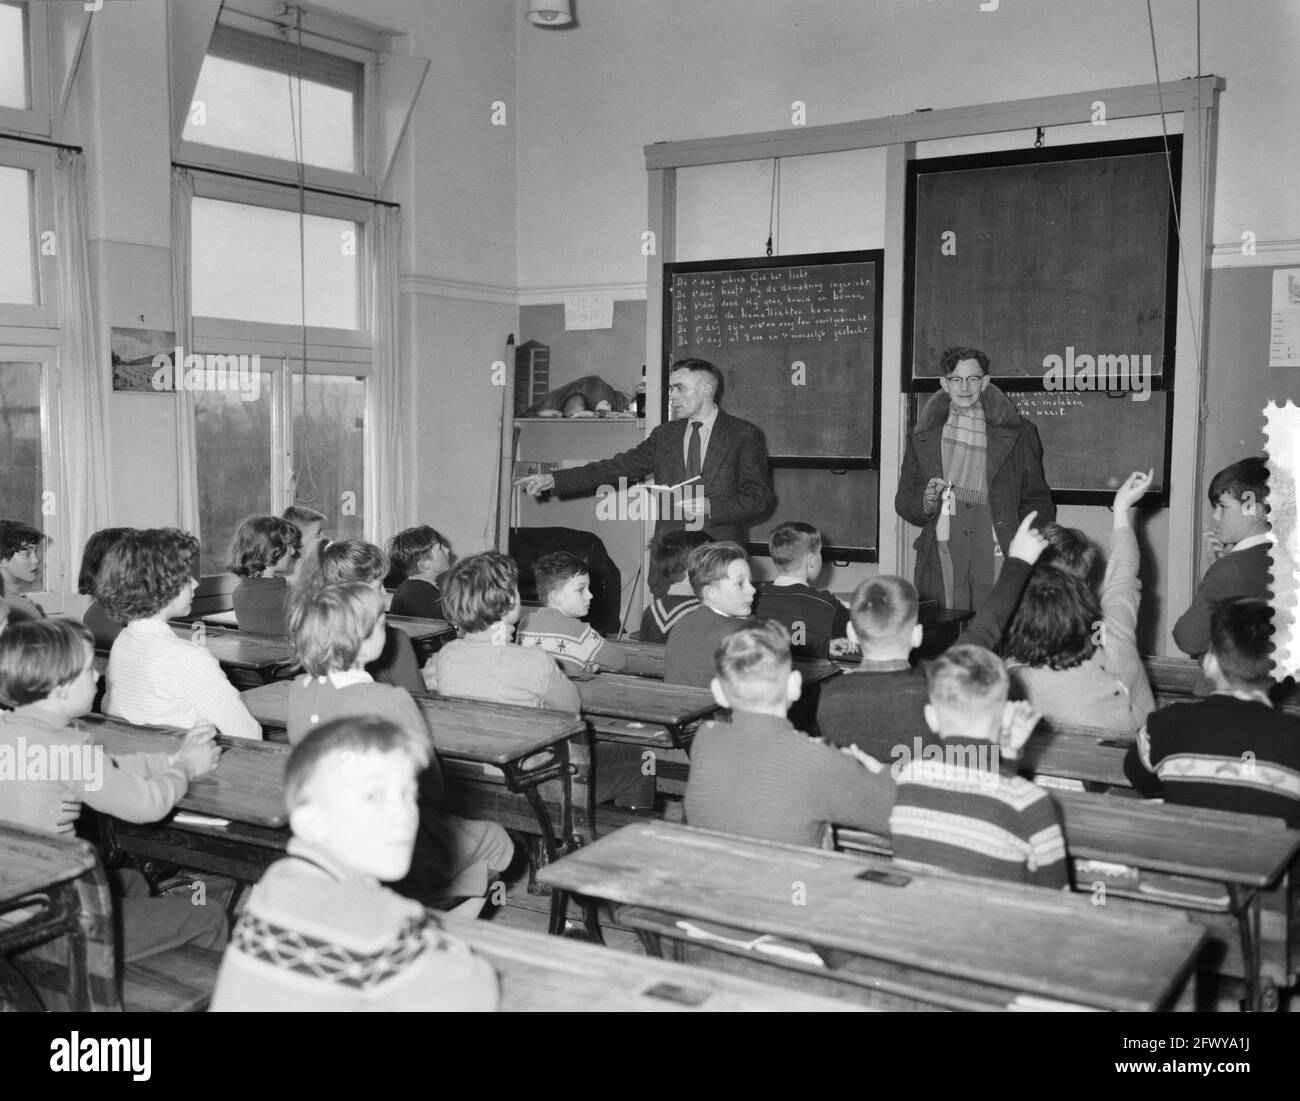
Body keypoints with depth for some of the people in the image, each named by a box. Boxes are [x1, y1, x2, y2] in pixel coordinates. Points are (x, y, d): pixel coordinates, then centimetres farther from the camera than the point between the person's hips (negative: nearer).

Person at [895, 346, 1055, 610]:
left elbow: (1037, 502, 11)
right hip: (941, 556, 1)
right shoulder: (923, 437, 15)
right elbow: (904, 500, 16)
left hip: (997, 553, -1)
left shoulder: (1018, 433, 11)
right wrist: (926, 502, -6)